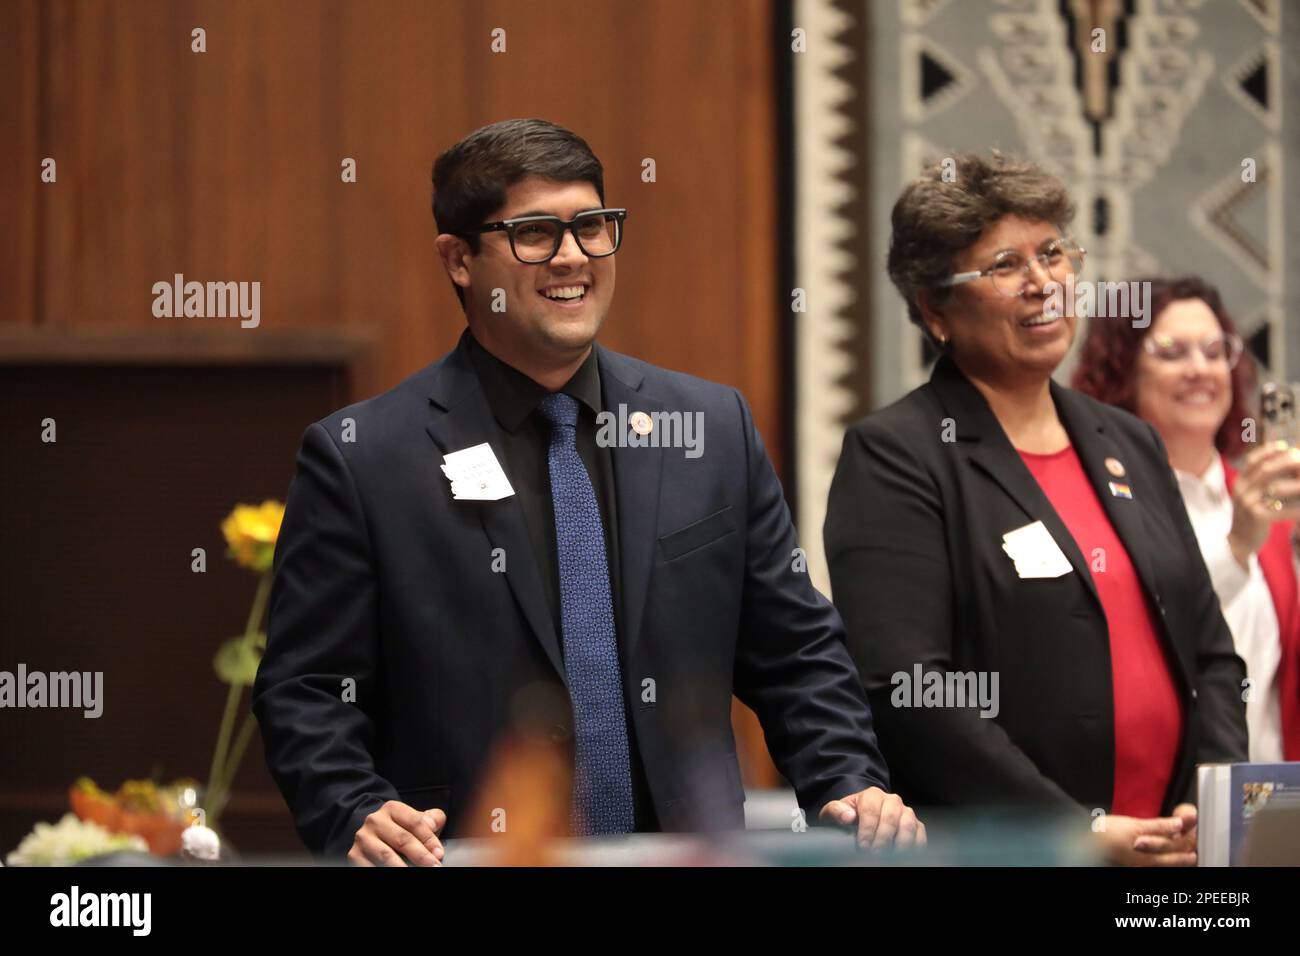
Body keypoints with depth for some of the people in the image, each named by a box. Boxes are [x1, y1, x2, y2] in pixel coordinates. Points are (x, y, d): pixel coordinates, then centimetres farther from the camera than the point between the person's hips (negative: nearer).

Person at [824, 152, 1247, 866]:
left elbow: (1211, 656, 15)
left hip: (1170, 849, 6)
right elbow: (907, 695, -17)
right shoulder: (893, 458, -8)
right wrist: (1082, 833, -19)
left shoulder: (1129, 444, 14)